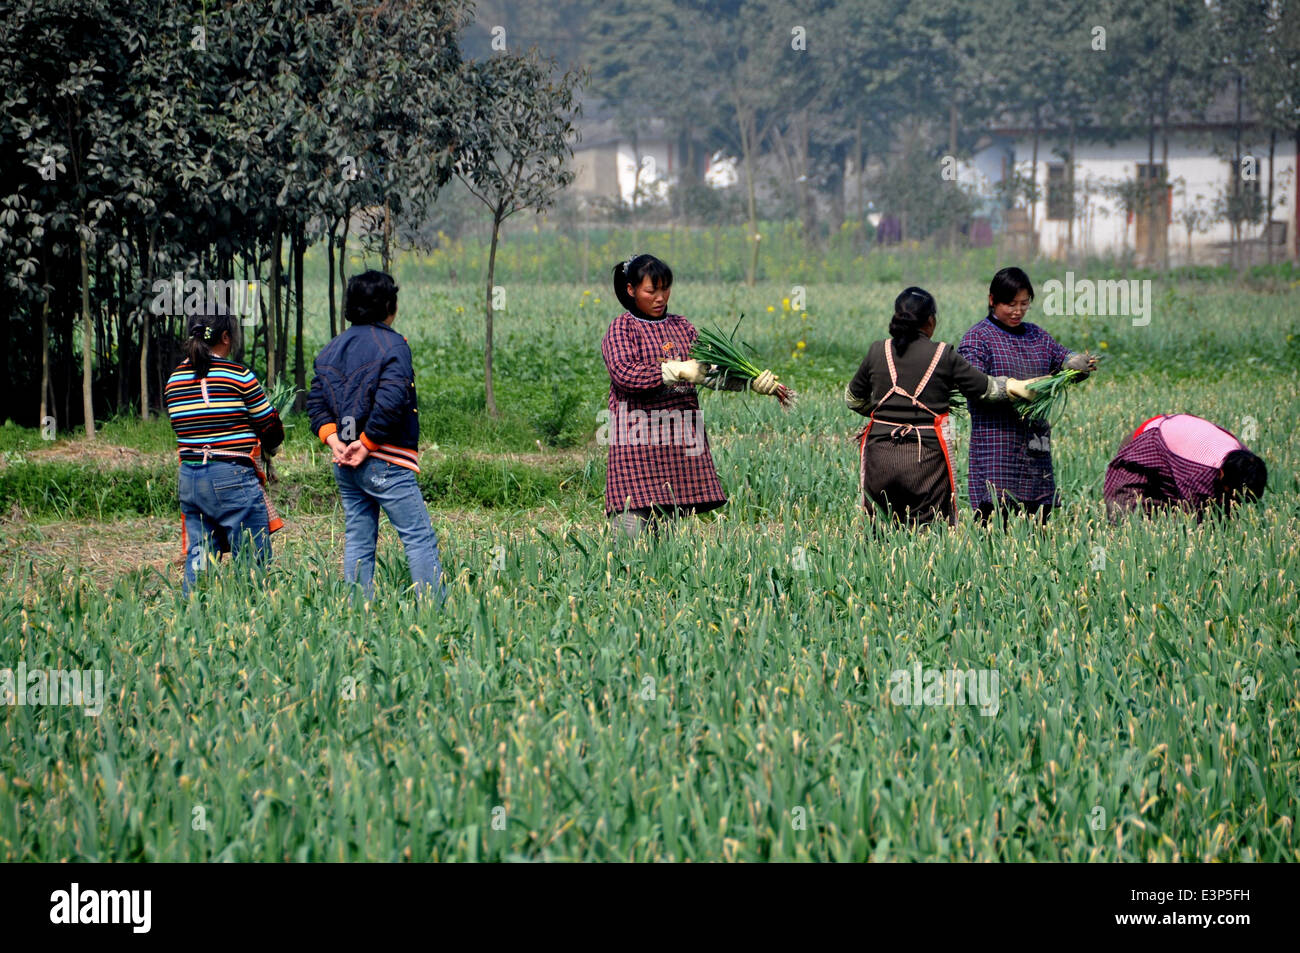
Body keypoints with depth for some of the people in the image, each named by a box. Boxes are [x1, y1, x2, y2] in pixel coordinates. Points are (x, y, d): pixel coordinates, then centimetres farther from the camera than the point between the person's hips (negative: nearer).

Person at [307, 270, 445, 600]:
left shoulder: (332, 349, 13)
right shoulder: (392, 344, -9)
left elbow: (316, 402, 8)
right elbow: (390, 402, -20)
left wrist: (334, 441, -1)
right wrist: (366, 444, -13)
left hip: (345, 464, 7)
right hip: (385, 462, -7)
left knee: (358, 544, 9)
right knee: (419, 538, -4)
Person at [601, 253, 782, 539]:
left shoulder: (680, 326, 16)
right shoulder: (622, 329, 0)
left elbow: (710, 372, 13)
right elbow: (623, 373, -16)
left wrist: (751, 382, -2)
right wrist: (677, 371, -20)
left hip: (681, 439, 6)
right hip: (639, 438, -6)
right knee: (633, 521, -12)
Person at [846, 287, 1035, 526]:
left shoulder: (878, 352, 5)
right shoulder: (944, 356, -2)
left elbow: (853, 399, 17)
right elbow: (984, 388, 7)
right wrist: (1016, 386, 24)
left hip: (880, 454, 2)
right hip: (925, 458, -2)